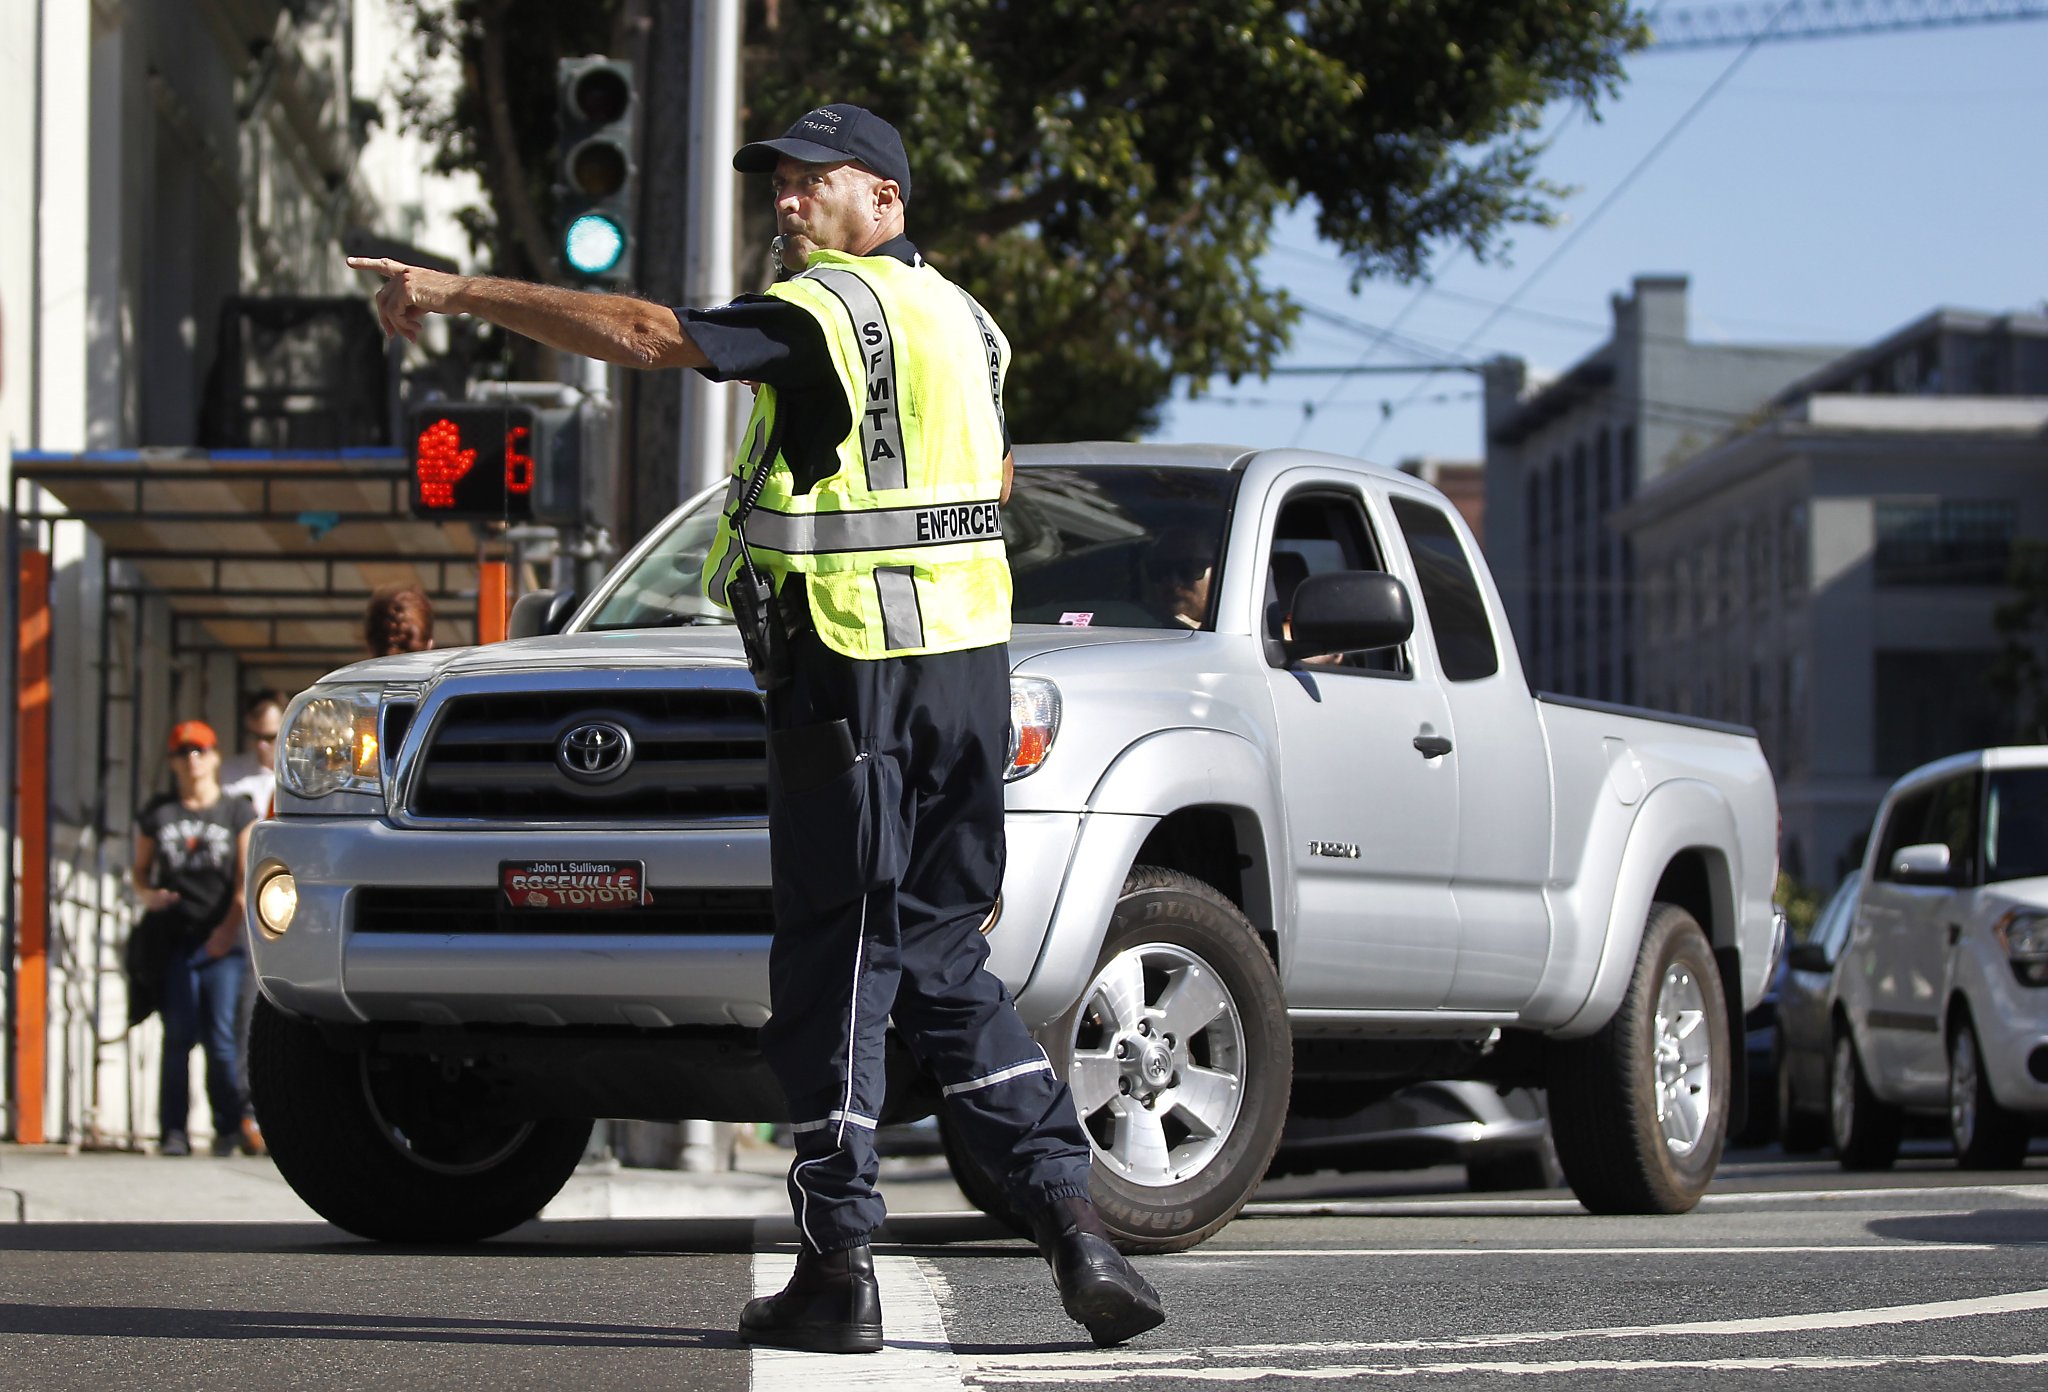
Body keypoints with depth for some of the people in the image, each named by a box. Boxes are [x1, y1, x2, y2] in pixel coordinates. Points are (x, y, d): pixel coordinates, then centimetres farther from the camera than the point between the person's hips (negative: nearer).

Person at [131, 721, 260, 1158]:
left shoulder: (237, 813, 9)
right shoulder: (157, 815, 14)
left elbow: (247, 878, 3)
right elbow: (140, 868, 18)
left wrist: (230, 926, -10)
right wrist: (147, 895, -4)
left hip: (223, 941, -1)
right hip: (173, 938, 1)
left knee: (222, 1036, -7)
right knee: (178, 1036, -2)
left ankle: (230, 1126, 0)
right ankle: (174, 1130, -1)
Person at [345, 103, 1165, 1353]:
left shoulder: (826, 313, -10)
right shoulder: (963, 319, 17)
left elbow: (641, 335, -18)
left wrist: (456, 293, -15)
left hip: (856, 677, -8)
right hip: (970, 657, 8)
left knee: (840, 970, -3)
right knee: (942, 962, 12)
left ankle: (839, 1270, -2)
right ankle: (1076, 1223, 2)